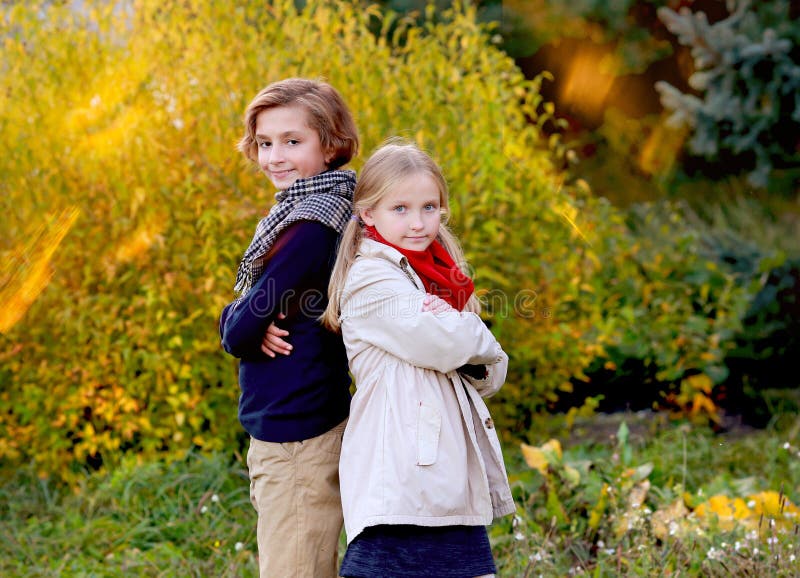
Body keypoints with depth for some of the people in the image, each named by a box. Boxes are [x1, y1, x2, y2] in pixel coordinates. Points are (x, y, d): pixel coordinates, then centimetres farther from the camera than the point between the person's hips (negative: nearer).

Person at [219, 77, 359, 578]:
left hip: (297, 440, -10)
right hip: (283, 430, 10)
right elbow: (237, 331, 12)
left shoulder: (309, 229, -19)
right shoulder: (302, 213, 11)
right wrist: (254, 324, -9)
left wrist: (239, 322, 1)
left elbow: (238, 333, -19)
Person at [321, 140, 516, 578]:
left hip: (453, 480, 8)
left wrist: (479, 359, -5)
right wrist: (479, 337, 3)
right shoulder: (371, 277, -7)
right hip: (400, 482, -8)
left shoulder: (440, 276, 18)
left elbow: (488, 377, 18)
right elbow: (442, 343, -19)